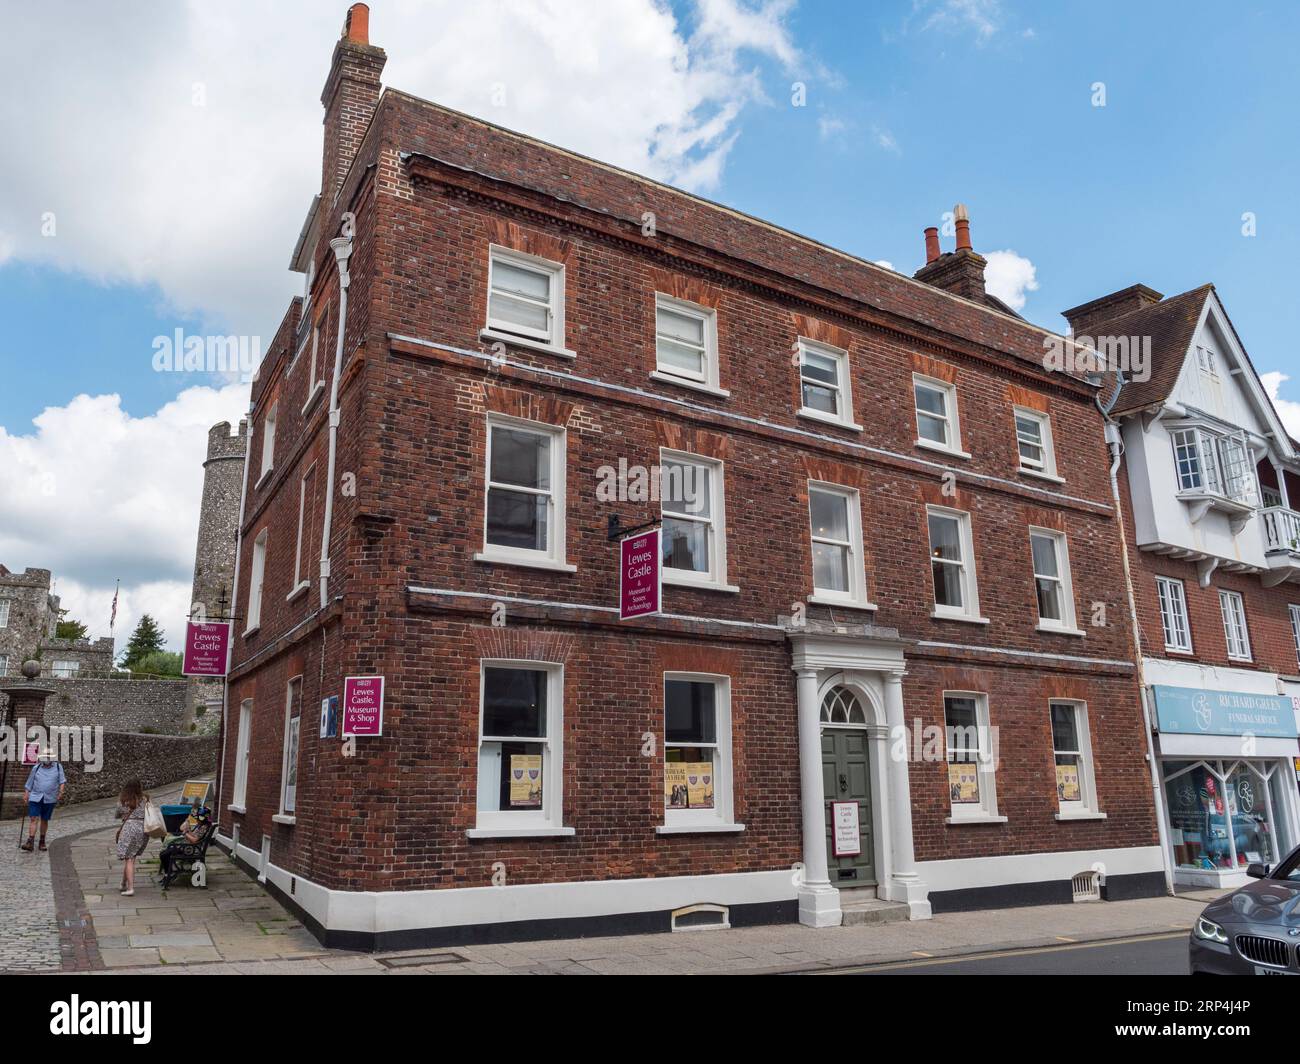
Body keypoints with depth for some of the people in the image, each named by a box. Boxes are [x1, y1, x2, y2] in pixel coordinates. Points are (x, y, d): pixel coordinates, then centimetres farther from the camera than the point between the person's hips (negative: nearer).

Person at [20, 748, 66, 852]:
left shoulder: (58, 767, 3)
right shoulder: (36, 768, 5)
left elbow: (62, 781, 0)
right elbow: (30, 782, 12)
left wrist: (61, 792, -13)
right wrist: (26, 794, 7)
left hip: (50, 799, 0)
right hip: (35, 798, 0)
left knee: (44, 820, 8)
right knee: (34, 819, -9)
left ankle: (42, 842, 19)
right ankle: (30, 842, -11)